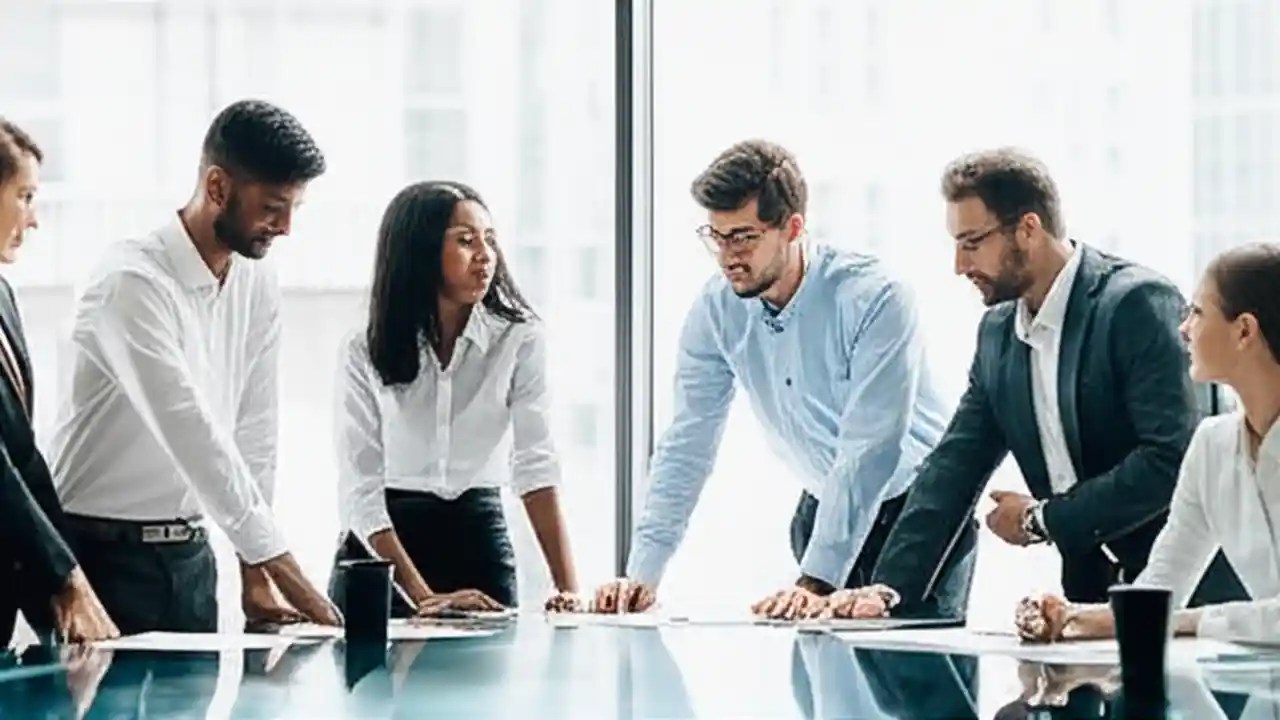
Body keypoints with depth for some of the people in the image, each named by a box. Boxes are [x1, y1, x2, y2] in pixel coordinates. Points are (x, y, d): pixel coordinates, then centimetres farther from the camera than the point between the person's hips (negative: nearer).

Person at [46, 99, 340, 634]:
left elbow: (253, 430, 8)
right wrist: (283, 567, -28)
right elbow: (190, 430, -26)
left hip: (189, 553, 7)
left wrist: (256, 576, 3)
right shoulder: (133, 281, -20)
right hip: (104, 553, -7)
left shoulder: (257, 287, 4)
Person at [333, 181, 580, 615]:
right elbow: (360, 491, -13)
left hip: (479, 542, 1)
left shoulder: (519, 339, -5)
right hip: (380, 549, 0)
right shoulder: (363, 354, -7)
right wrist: (423, 596, -24)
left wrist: (568, 590, -23)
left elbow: (536, 467, -12)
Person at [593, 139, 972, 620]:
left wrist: (817, 584, -35)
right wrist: (642, 575, -14)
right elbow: (688, 444, -4)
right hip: (824, 508, 5)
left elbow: (868, 451, -28)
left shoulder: (874, 299, -24)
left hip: (919, 512, -5)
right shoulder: (717, 309, -7)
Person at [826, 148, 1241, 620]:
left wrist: (1044, 518, -12)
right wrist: (890, 586, -2)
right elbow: (954, 466, 10)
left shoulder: (1140, 303, -13)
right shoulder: (998, 332, 11)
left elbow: (1170, 458, -20)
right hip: (1090, 589, 7)